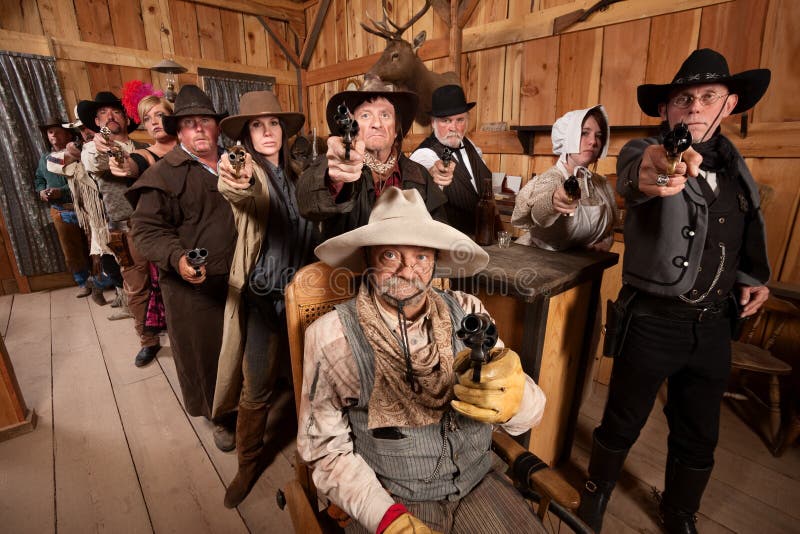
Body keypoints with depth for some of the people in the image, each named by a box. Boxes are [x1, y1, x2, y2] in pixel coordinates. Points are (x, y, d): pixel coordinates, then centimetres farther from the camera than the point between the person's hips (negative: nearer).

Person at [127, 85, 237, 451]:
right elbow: (146, 229, -10)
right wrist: (177, 257, -27)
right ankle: (220, 416, 35)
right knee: (205, 353, 11)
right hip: (194, 287, -4)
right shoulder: (164, 174, -7)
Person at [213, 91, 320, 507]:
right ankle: (249, 461, 32)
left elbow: (312, 228, 8)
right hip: (263, 294, -4)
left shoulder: (294, 173, 7)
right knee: (256, 388, 6)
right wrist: (235, 184, -55)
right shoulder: (247, 169, -7)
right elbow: (246, 196, -33)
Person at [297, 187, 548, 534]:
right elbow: (326, 448, -7)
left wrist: (514, 397, -32)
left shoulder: (468, 313, -8)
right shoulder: (330, 336, -13)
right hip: (387, 498, -1)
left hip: (478, 485, 2)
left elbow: (530, 413, -11)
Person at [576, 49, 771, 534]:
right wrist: (648, 175, -59)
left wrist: (750, 278, 7)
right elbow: (631, 176, -37)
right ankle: (598, 492, 40)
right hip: (654, 319, -5)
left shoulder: (734, 165, 8)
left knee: (700, 435, 19)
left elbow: (740, 237, 22)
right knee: (623, 422, 11)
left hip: (714, 324, 6)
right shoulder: (646, 150, -11)